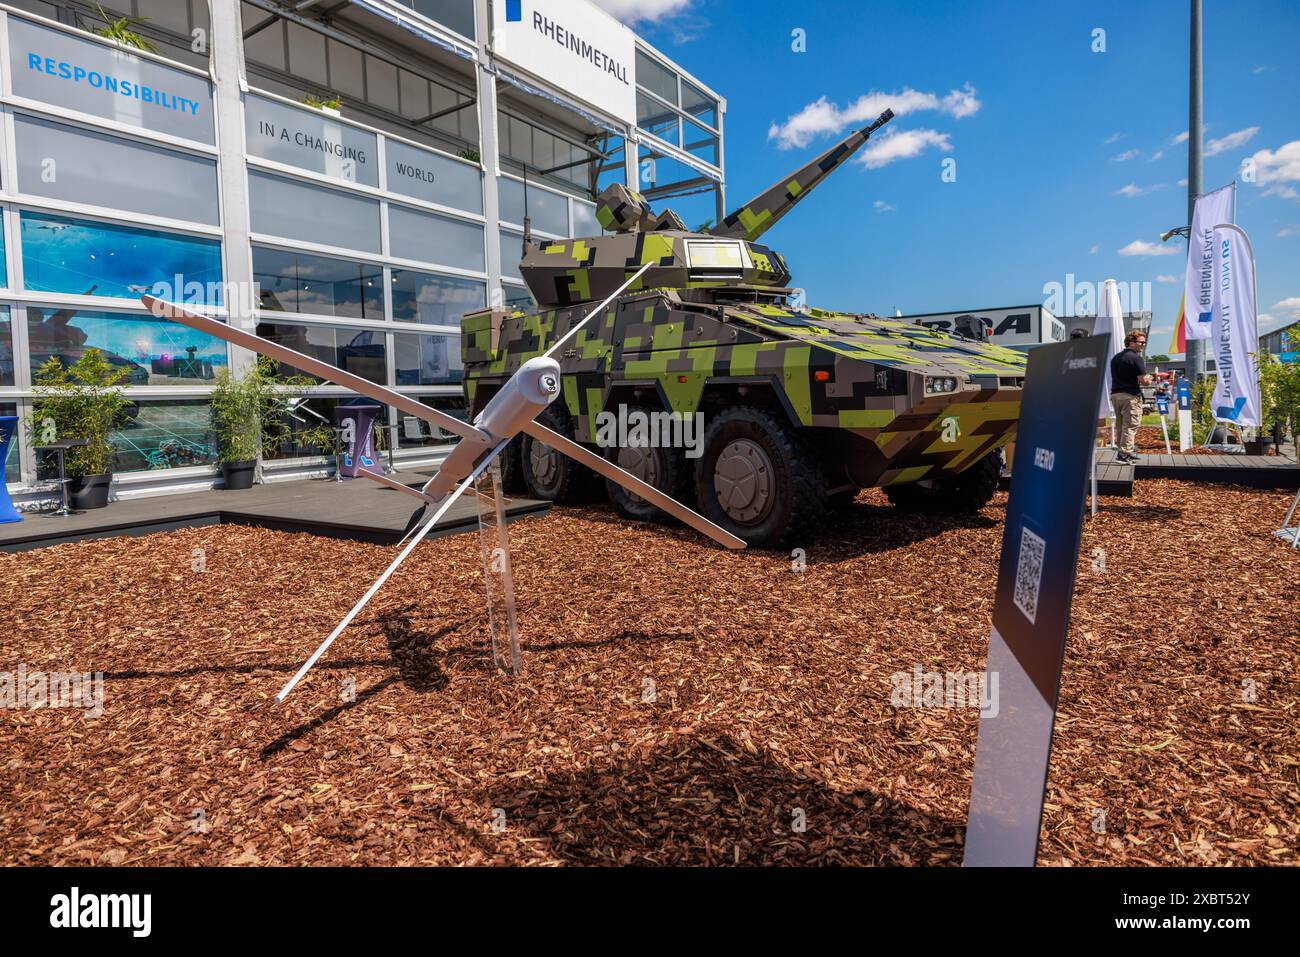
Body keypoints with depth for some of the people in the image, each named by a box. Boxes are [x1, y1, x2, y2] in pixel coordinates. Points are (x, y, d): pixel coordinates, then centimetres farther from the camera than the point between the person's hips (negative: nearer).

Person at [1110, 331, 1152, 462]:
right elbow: (1144, 381, -15)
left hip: (1115, 394, 8)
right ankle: (1125, 454, -9)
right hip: (1130, 396, -8)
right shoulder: (1136, 358, -10)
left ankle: (1123, 451, 21)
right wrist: (1149, 379, 7)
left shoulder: (1115, 357, 14)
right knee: (1130, 426, -5)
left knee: (1121, 426, 14)